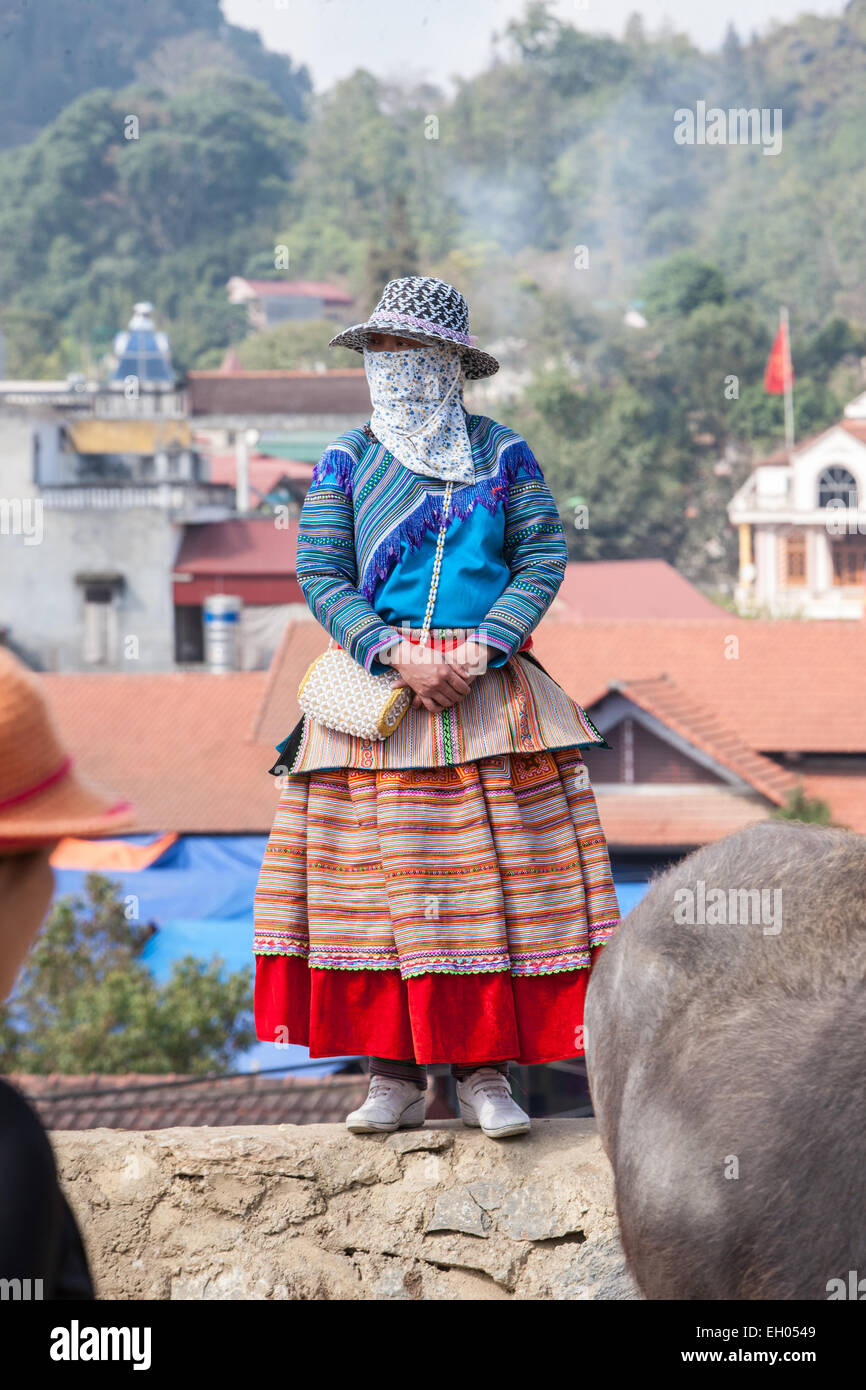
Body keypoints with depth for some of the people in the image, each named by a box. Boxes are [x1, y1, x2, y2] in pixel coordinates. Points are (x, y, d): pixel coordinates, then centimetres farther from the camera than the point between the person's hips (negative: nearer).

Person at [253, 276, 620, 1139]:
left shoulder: (504, 455, 8)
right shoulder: (345, 463, 8)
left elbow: (543, 560, 2)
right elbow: (321, 576, 2)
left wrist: (483, 650, -12)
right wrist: (397, 656, -12)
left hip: (490, 695, 0)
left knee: (491, 877, -5)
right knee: (381, 877, -4)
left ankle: (485, 1075, -1)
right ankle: (393, 1076, 2)